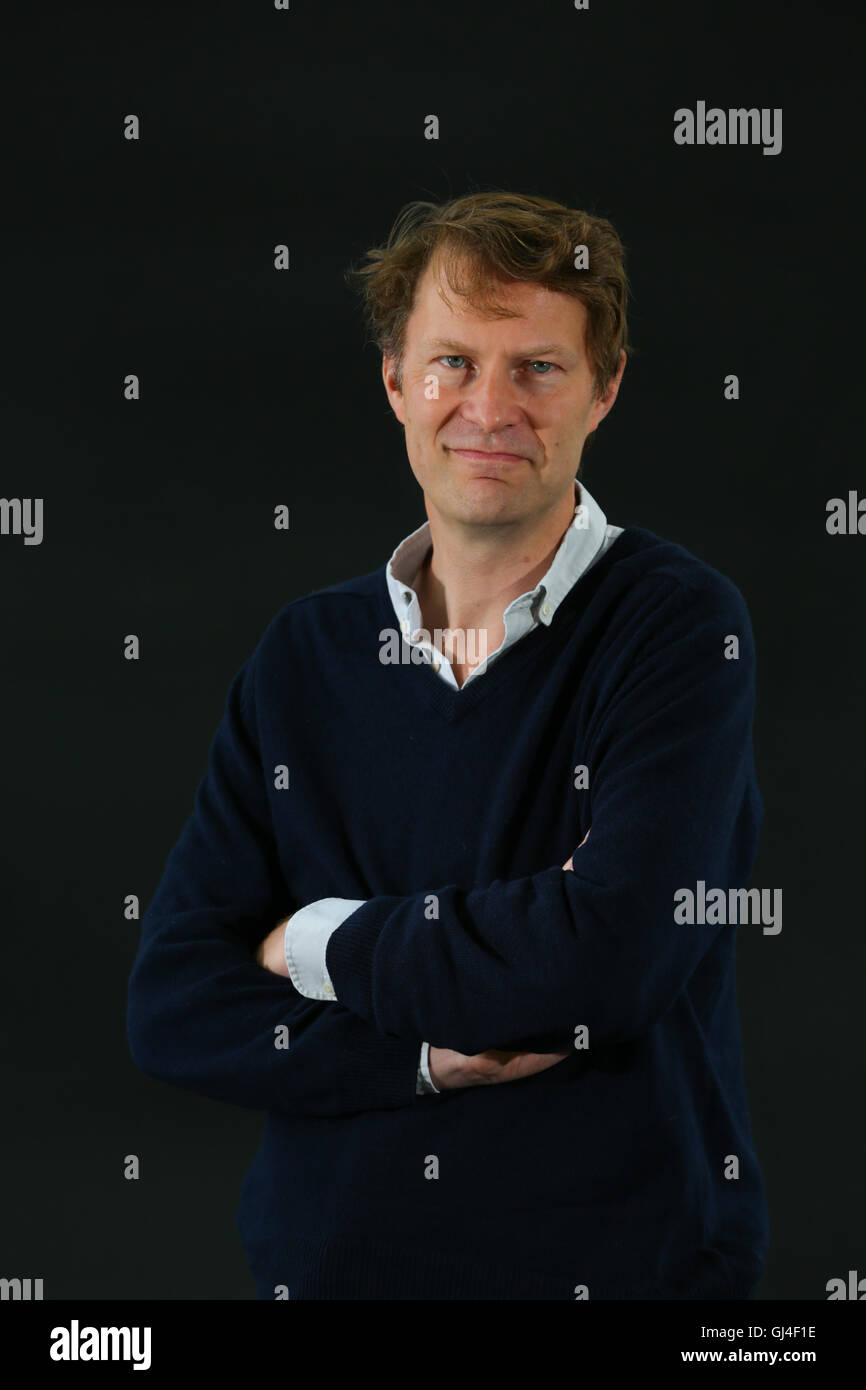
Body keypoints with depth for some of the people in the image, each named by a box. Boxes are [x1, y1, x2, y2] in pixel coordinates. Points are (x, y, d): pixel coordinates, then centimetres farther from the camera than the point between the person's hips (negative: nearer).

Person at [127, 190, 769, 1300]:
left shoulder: (680, 625, -9)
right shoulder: (305, 654, 4)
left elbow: (606, 956, -22)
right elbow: (171, 1010, -2)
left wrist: (316, 945, -9)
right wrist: (432, 1056, -16)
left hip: (629, 1259, -3)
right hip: (325, 1259, 3)